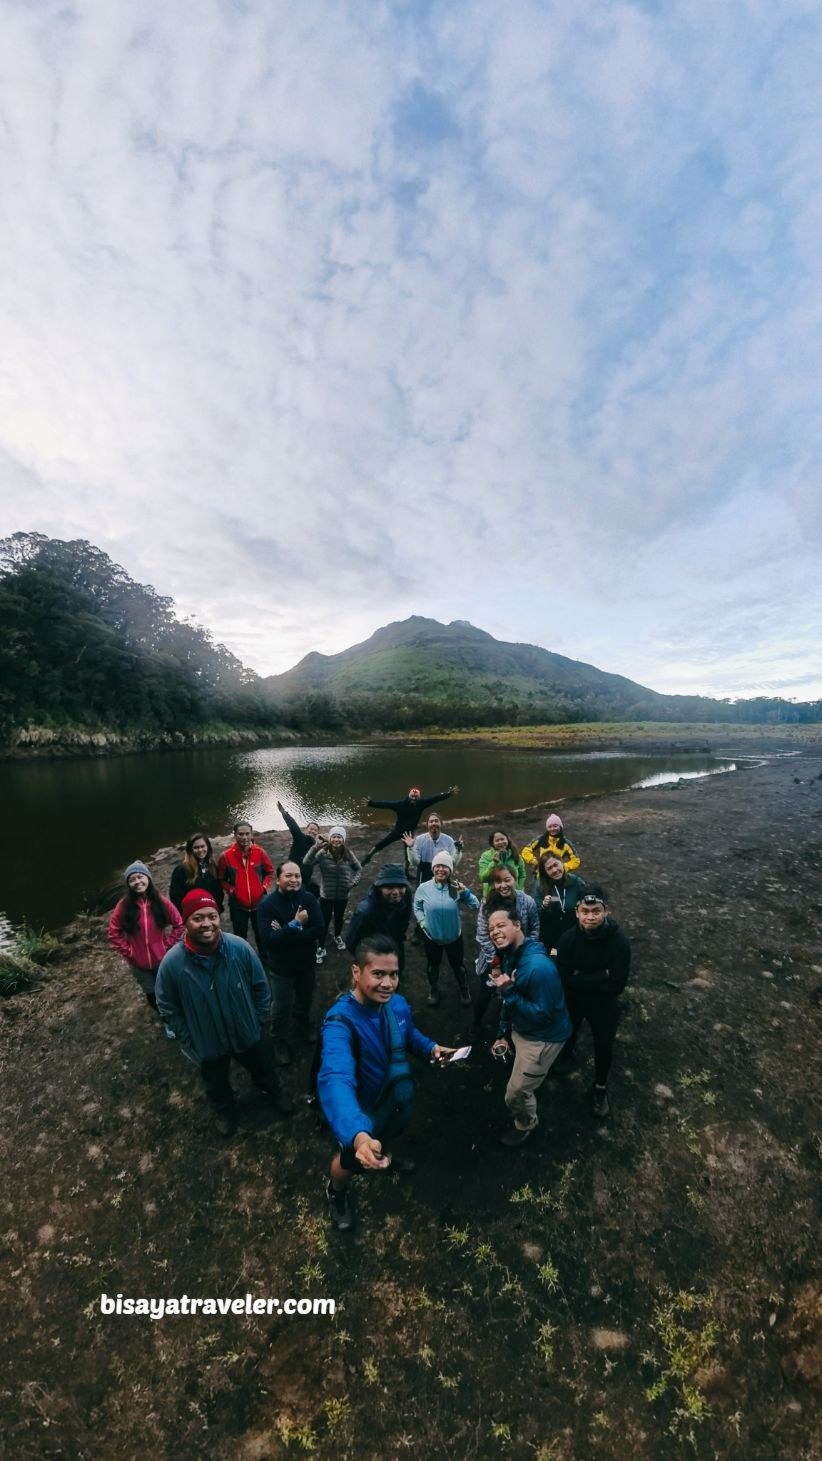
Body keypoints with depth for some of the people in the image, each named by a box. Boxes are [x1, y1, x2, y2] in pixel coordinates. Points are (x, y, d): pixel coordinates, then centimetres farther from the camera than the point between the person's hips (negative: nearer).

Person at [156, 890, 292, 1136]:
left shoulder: (240, 948, -29)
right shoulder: (172, 963, -29)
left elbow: (261, 988, -11)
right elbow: (168, 1010, -10)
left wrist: (259, 1022, -3)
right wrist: (190, 1043, -6)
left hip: (248, 1033, 0)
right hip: (208, 1044, 0)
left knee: (263, 1069, 29)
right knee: (217, 1085, 31)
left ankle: (273, 1092, 64)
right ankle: (225, 1112, 65)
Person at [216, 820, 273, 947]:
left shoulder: (260, 853, -8)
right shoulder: (226, 856, -11)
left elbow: (269, 872, 6)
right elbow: (221, 879, 3)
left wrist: (264, 887, -6)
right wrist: (231, 890, -9)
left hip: (259, 903, 1)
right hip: (238, 905, -1)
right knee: (240, 938, 13)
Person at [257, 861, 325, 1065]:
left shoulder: (309, 899, -15)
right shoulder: (267, 904, -23)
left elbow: (318, 930, -23)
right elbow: (269, 940, -31)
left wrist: (286, 933, -29)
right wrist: (296, 925, -33)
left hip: (307, 963, 3)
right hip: (282, 967, -3)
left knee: (304, 1002, 25)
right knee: (282, 1008, 16)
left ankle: (303, 1030, 53)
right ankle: (279, 1043, 42)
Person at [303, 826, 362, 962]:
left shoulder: (348, 854, -11)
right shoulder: (322, 853, -19)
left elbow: (358, 868, 5)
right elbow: (306, 863, -32)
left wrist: (354, 881, -7)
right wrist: (315, 847, -40)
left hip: (342, 895, 3)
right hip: (326, 895, -2)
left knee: (339, 918, 24)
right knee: (324, 921, 8)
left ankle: (338, 937, 53)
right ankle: (321, 948, 28)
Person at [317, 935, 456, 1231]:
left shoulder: (398, 1004, -21)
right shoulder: (340, 1022, -42)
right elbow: (335, 1079, -57)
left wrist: (431, 1048, -17)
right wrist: (357, 1135, -72)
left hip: (399, 1098, 5)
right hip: (364, 1111, -5)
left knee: (390, 1137, 34)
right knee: (351, 1160, 23)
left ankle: (386, 1158, 70)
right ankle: (336, 1194, 59)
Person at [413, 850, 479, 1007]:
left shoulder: (457, 887, -19)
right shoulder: (423, 888, -18)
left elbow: (476, 906, -16)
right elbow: (417, 907, 1)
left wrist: (465, 892, -31)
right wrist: (422, 921, -12)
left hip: (454, 936, 0)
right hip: (431, 936, 0)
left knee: (458, 965, 22)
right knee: (433, 965, 26)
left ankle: (464, 990, 51)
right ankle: (433, 990, 54)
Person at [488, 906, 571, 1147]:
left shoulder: (538, 966, -37)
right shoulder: (510, 955, -7)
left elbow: (543, 1015, -31)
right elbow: (511, 1001, 7)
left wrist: (509, 993, -35)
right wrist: (503, 1032, 10)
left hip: (543, 1038, -7)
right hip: (521, 1029, 7)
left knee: (516, 1094, 12)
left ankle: (526, 1126, 41)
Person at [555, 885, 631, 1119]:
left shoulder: (619, 942, -30)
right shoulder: (568, 938, -27)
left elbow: (616, 985, -28)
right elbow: (566, 980, -27)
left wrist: (583, 978, -29)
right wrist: (601, 976, -32)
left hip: (604, 1003, -1)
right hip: (573, 999, 1)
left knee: (604, 1046, 17)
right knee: (568, 1032, 26)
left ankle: (600, 1087, 46)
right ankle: (566, 1053, 61)